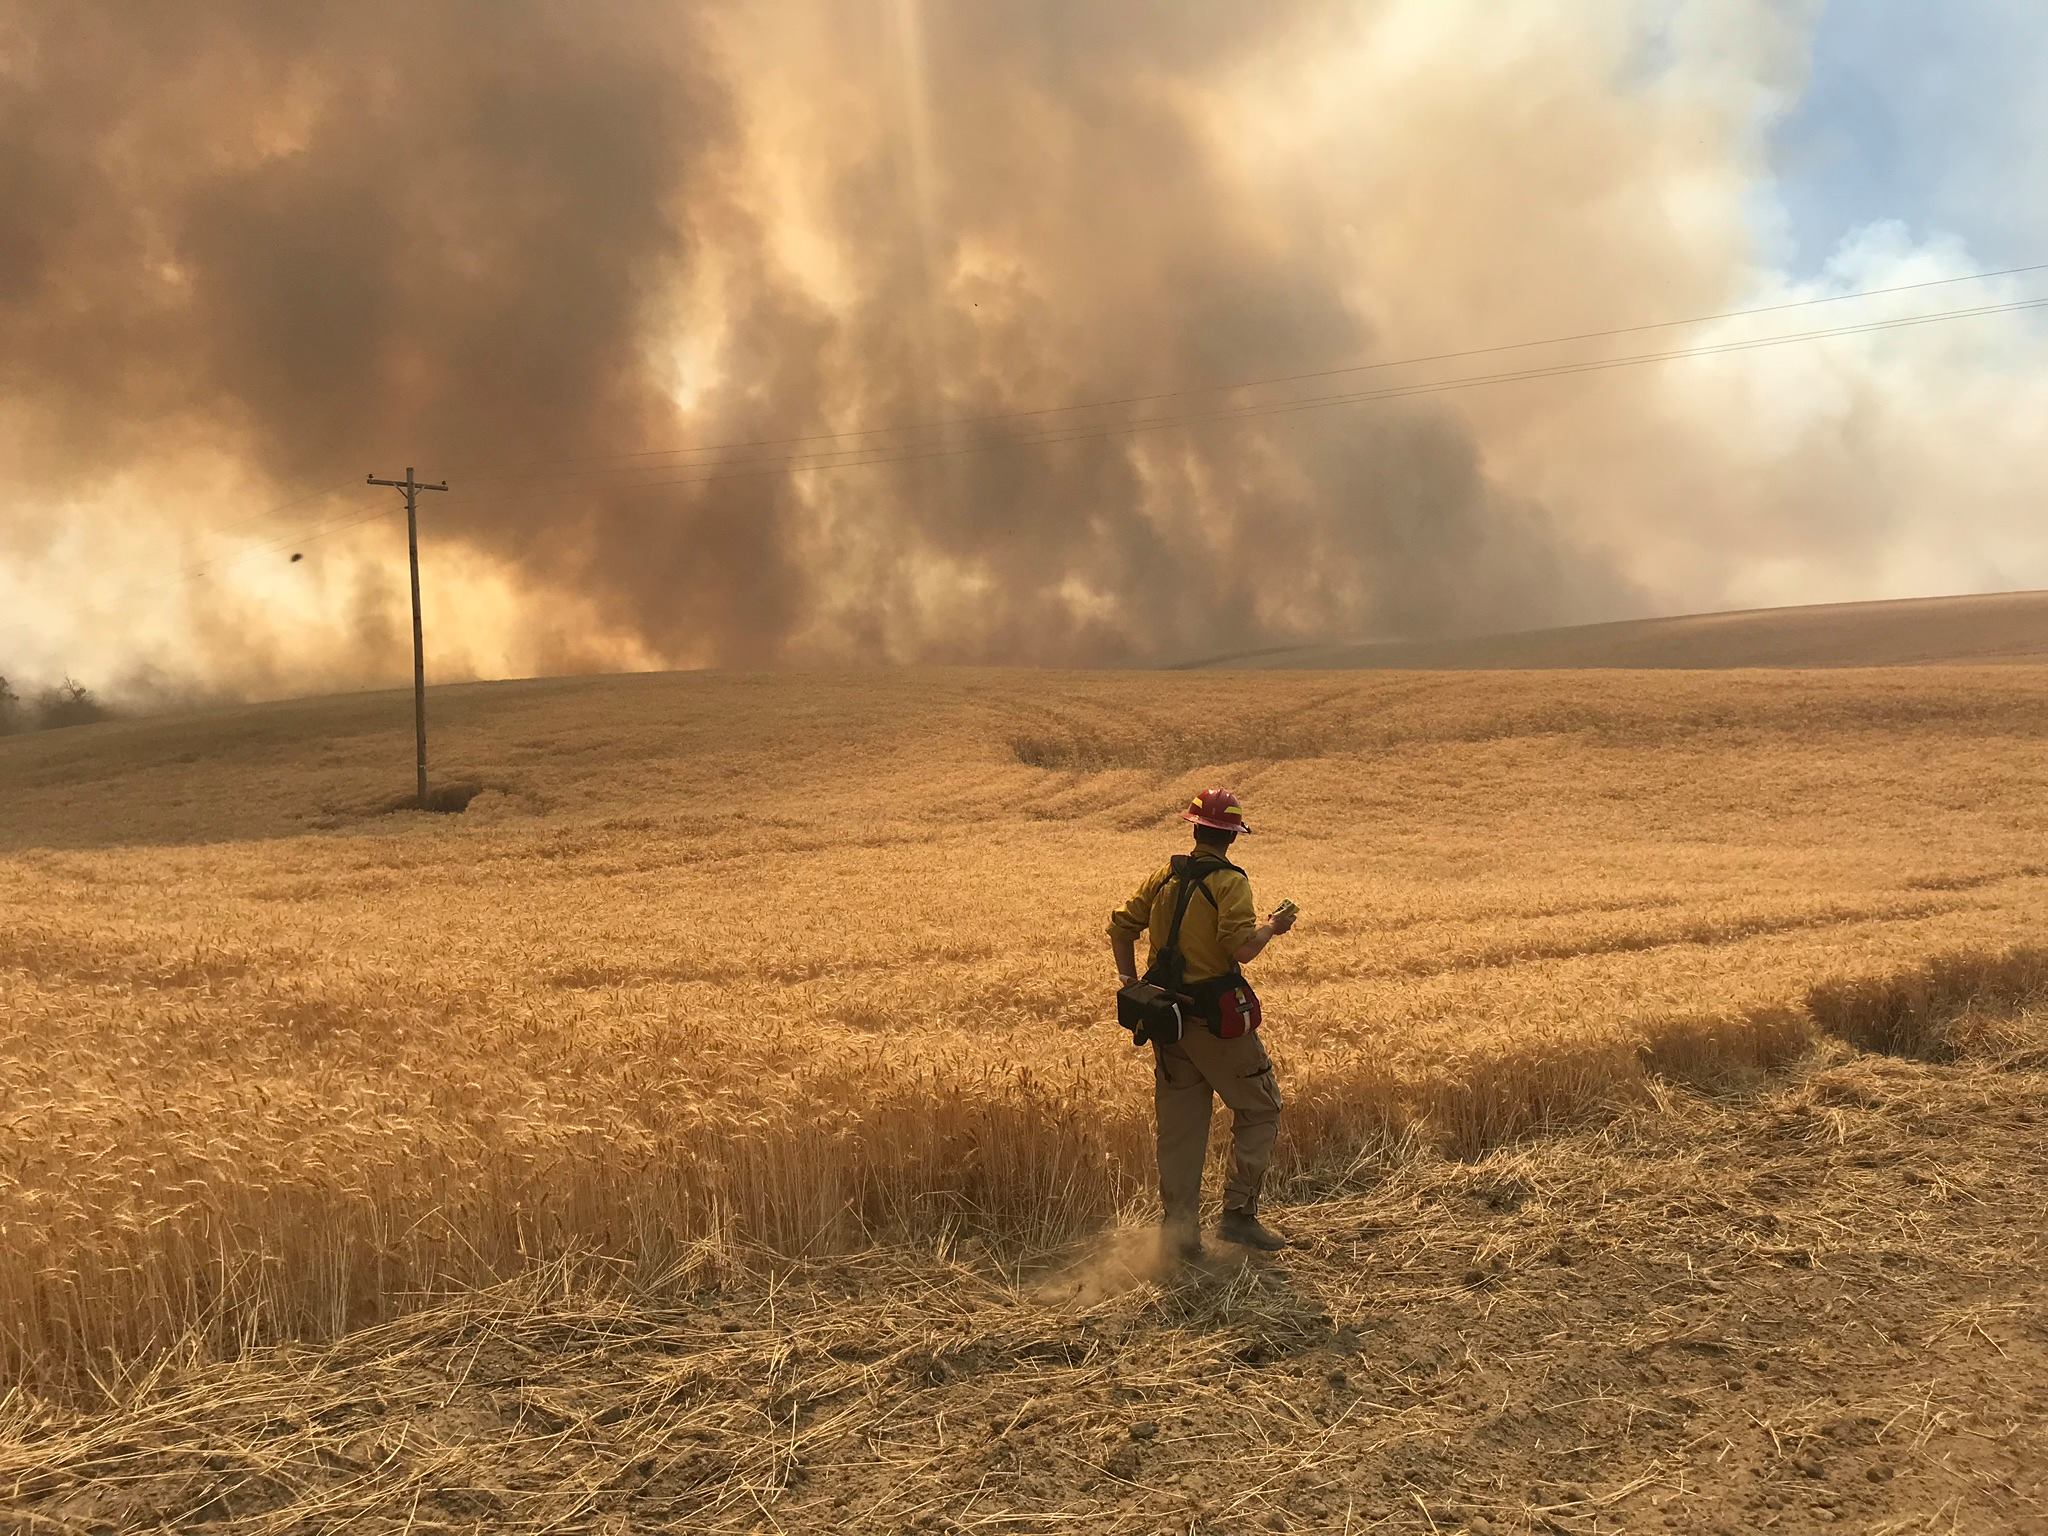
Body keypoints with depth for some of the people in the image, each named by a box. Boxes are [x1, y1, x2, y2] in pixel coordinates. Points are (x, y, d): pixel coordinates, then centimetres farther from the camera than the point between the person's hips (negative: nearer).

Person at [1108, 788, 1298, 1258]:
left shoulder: (1164, 876, 7)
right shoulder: (1230, 882, -12)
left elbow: (1120, 926, 5)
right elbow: (1242, 948, -22)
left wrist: (1132, 987, 12)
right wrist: (1272, 927, -3)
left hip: (1167, 1014, 6)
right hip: (1218, 1017, -6)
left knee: (1179, 1126, 11)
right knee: (1259, 1109, 11)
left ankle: (1178, 1231, 14)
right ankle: (1239, 1214, 8)